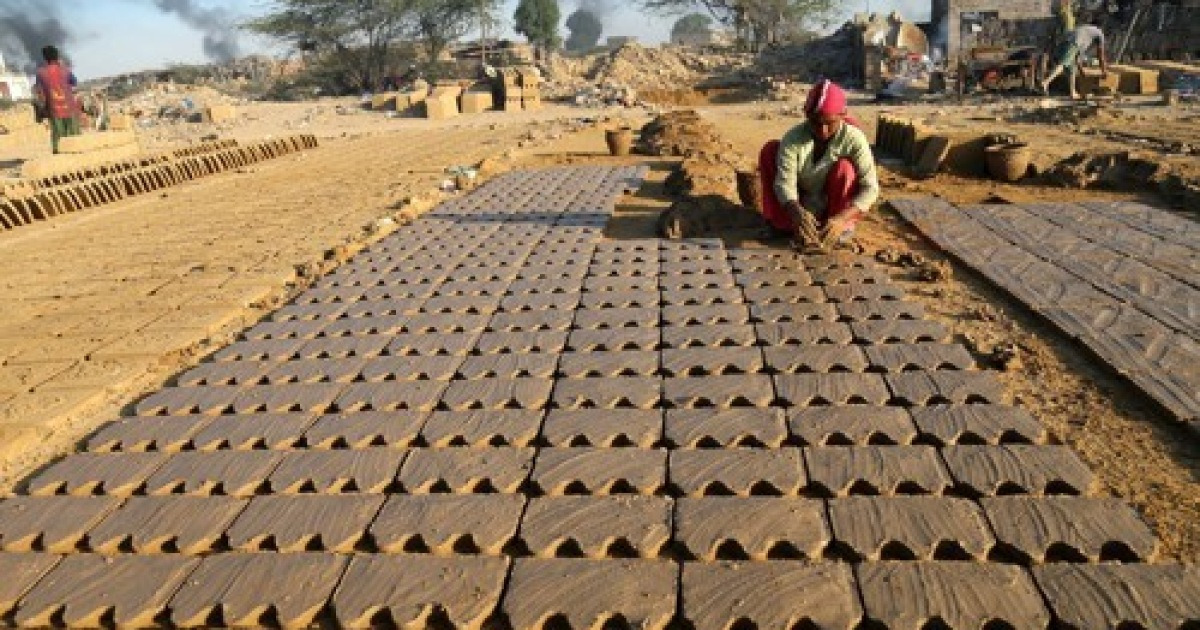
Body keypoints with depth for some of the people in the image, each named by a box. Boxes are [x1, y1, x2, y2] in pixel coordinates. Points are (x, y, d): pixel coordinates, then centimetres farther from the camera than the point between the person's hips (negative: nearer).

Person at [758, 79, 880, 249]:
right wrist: (797, 213, -49)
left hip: (838, 210, -1)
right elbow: (784, 182, -27)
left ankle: (843, 228, -13)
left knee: (844, 168, -29)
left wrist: (840, 219, -43)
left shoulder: (854, 139, -21)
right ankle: (784, 225, -15)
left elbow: (870, 188, -26)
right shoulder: (793, 138, -20)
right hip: (801, 209, 2)